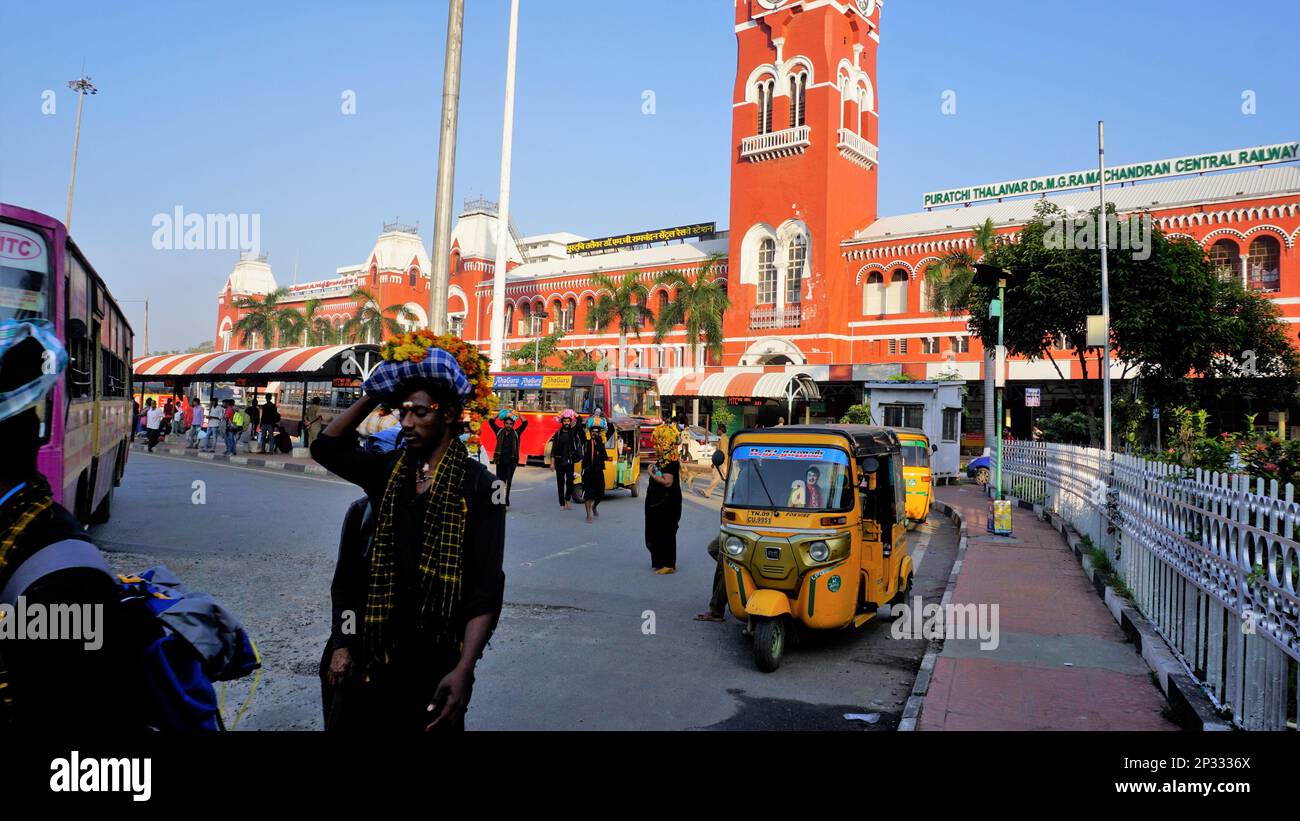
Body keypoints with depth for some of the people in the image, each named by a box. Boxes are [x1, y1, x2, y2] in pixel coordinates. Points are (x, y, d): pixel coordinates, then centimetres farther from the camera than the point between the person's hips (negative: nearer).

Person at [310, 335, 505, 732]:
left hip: (438, 658, -4)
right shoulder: (388, 470, 5)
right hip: (376, 652, 4)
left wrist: (463, 671, -20)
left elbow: (487, 588, -13)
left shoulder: (479, 486, -10)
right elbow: (325, 447, 15)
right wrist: (373, 395, 4)